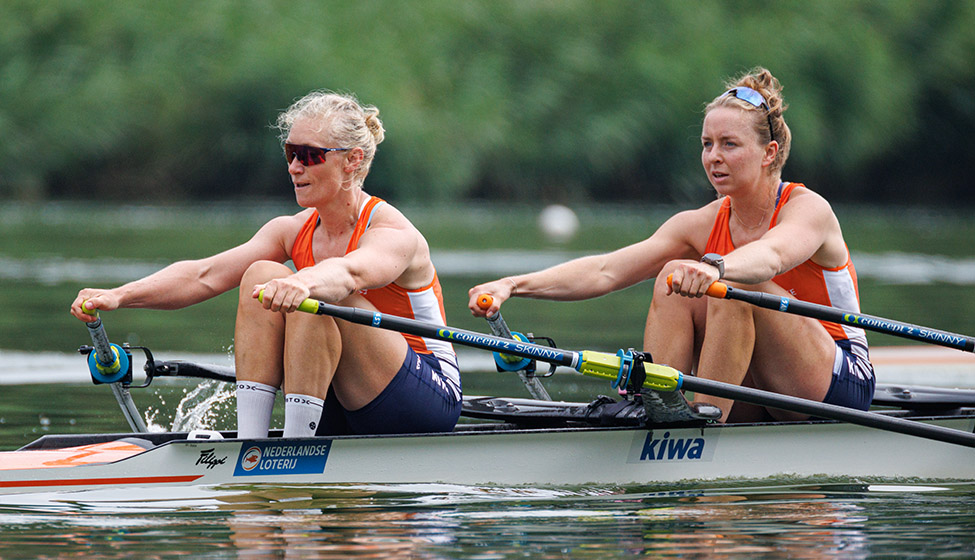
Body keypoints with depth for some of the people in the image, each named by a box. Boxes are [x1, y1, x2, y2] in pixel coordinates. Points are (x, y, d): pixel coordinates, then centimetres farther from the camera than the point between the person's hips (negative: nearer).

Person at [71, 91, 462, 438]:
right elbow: (206, 275, -10)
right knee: (261, 274, -13)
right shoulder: (294, 231, 3)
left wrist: (302, 285, -64)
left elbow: (349, 273, -41)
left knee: (319, 294, -28)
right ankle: (251, 444, -20)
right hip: (345, 418, 6)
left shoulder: (393, 233, -16)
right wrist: (119, 296, -24)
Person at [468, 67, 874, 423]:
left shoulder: (808, 209, -13)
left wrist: (714, 268, -62)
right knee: (673, 278, -14)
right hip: (757, 396, 5)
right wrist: (514, 286, -26)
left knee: (738, 284, -29)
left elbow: (770, 256, -39)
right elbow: (605, 271, -10)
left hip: (841, 384, -5)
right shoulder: (702, 225, 2)